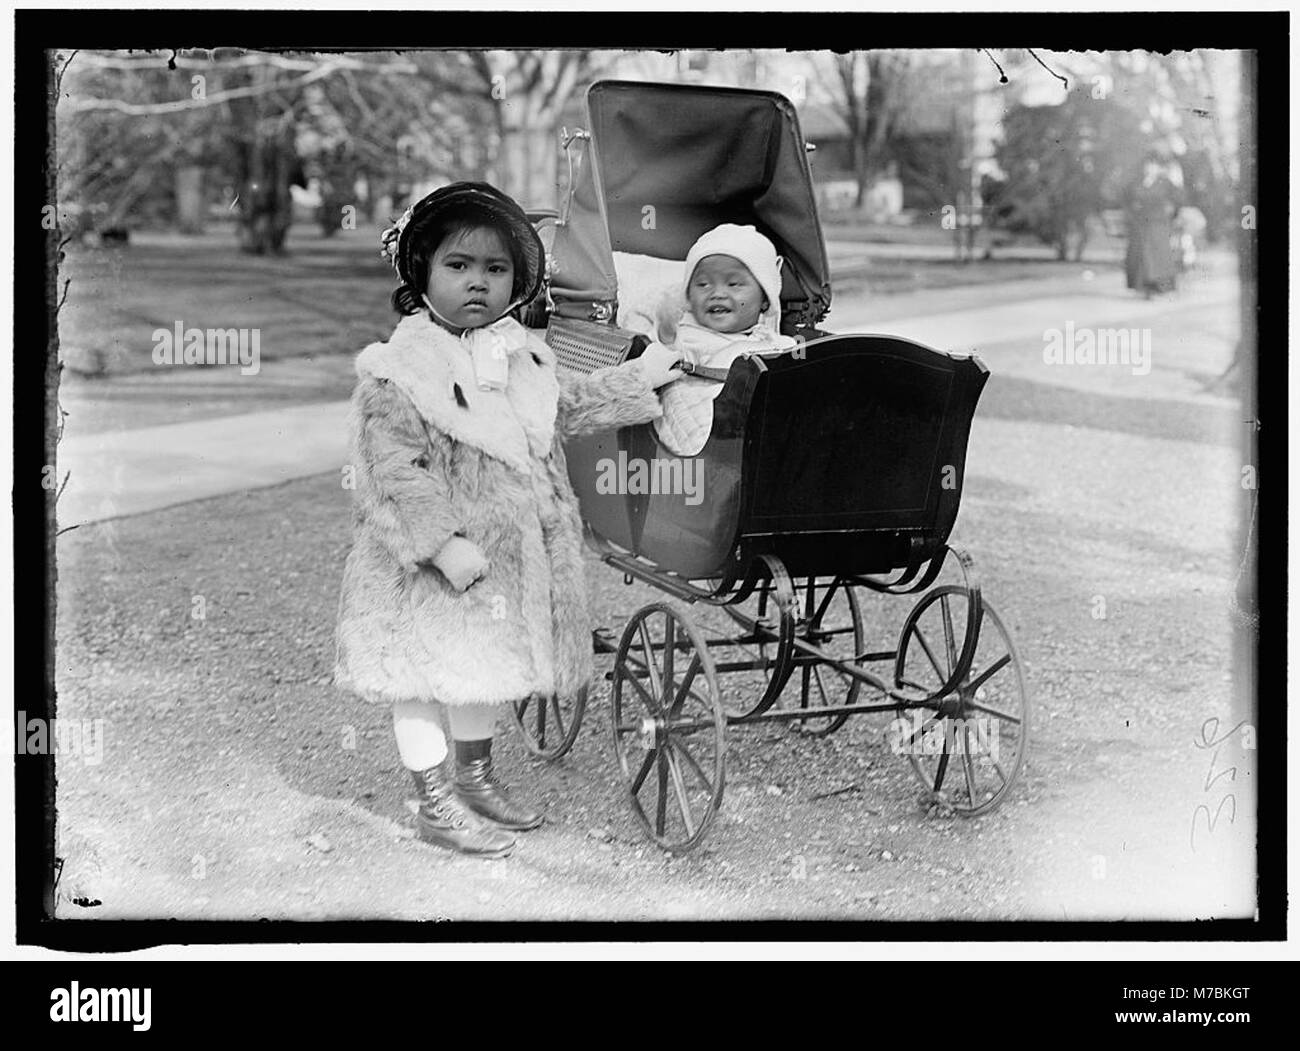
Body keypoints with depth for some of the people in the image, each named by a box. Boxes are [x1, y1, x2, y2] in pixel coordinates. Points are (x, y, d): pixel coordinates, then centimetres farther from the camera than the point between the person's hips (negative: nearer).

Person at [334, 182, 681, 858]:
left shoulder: (519, 355, 6)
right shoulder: (398, 372, -18)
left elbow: (570, 407, 22)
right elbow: (394, 469, -23)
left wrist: (641, 376, 18)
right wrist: (444, 542, -28)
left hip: (507, 554, 7)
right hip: (430, 569, -7)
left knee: (483, 668, 21)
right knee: (426, 674, 5)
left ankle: (476, 778, 39)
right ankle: (436, 806, 18)